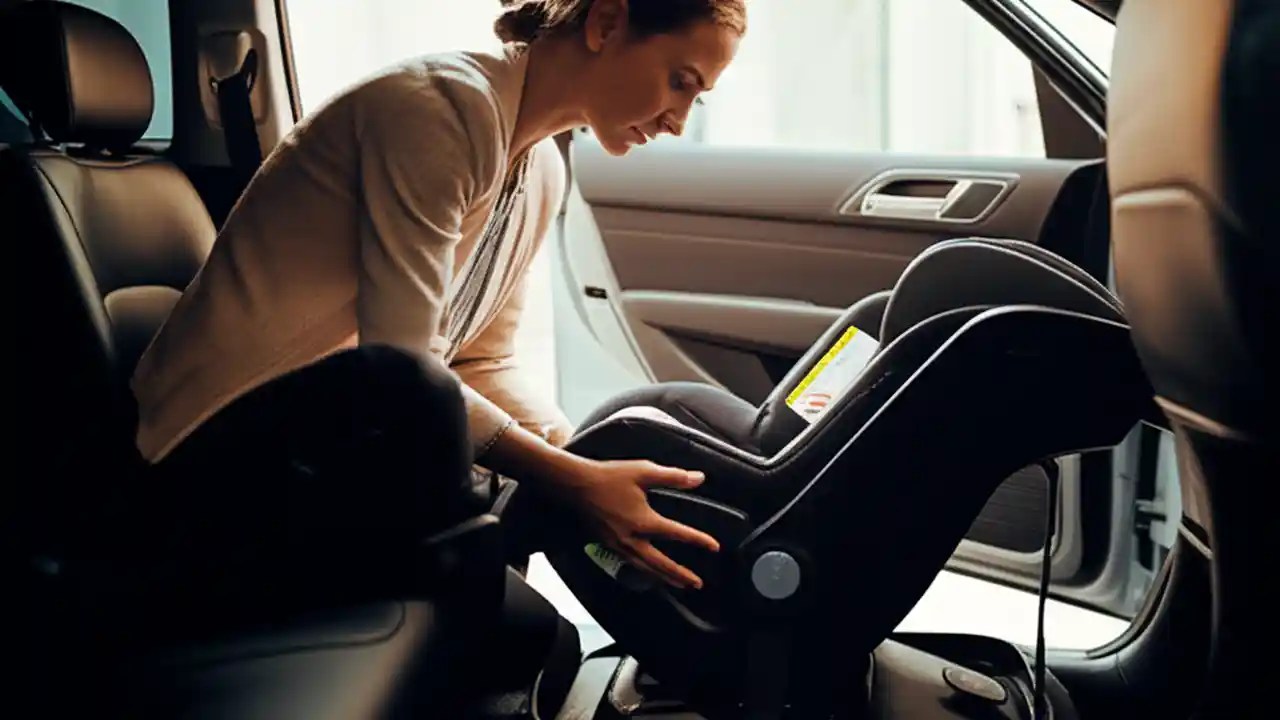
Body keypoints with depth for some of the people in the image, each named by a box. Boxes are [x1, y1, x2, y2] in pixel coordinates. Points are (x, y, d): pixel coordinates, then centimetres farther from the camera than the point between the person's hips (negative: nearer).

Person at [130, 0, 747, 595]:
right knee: (414, 389, -37)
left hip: (362, 422, 8)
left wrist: (597, 473, -6)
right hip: (230, 438, -8)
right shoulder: (443, 107, -21)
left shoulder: (542, 171, 7)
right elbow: (404, 367, -25)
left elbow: (480, 363, 7)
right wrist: (574, 481, -29)